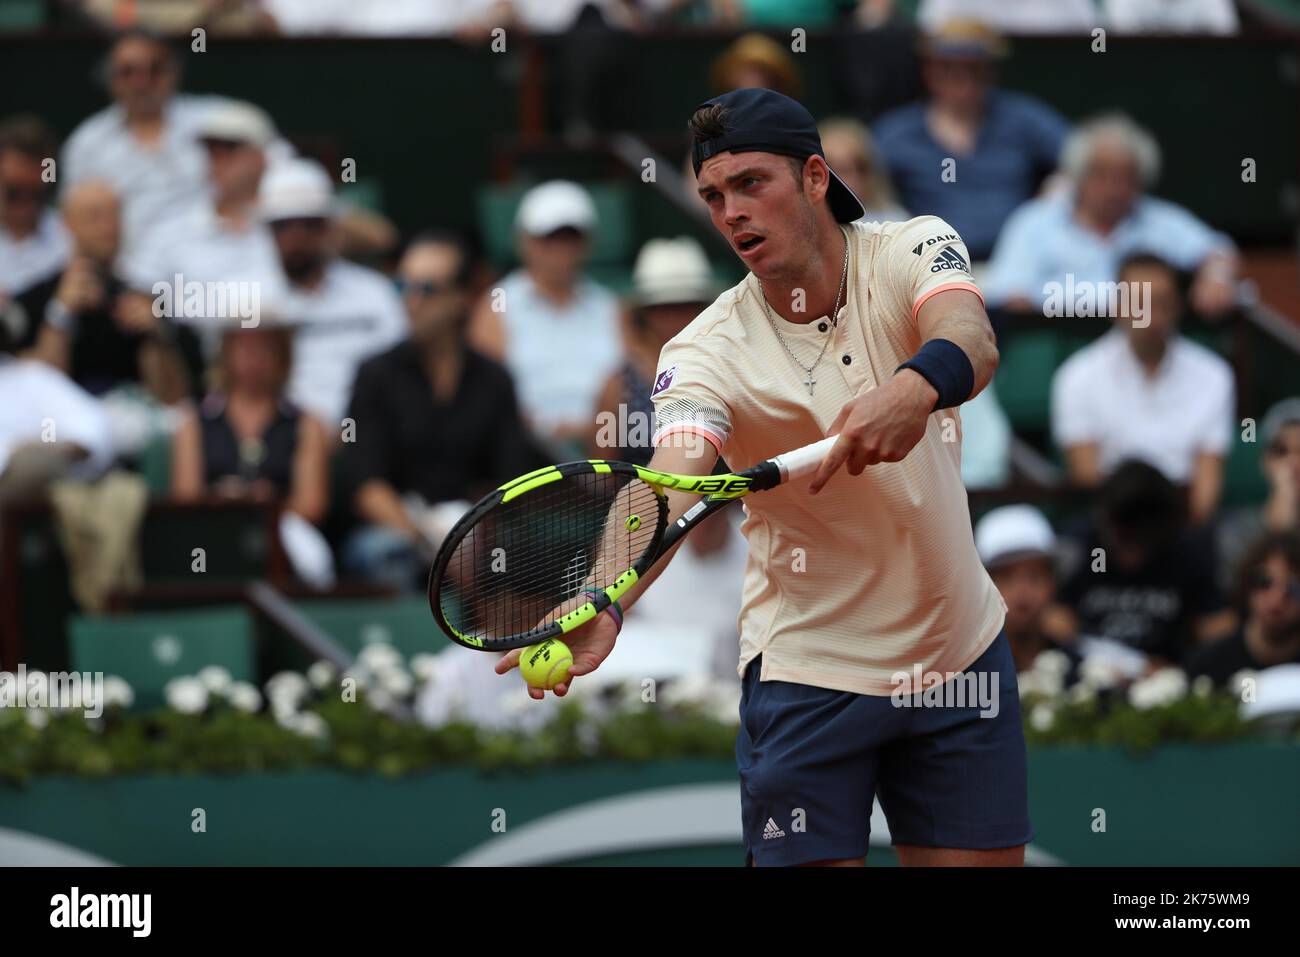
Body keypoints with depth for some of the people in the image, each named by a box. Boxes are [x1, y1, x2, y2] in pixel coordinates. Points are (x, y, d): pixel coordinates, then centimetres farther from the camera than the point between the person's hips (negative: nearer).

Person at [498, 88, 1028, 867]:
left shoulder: (912, 251, -9)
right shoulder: (708, 349, -13)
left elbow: (970, 340, -31)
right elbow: (668, 490, -30)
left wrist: (916, 386, -56)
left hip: (961, 655, 2)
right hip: (809, 677, -2)